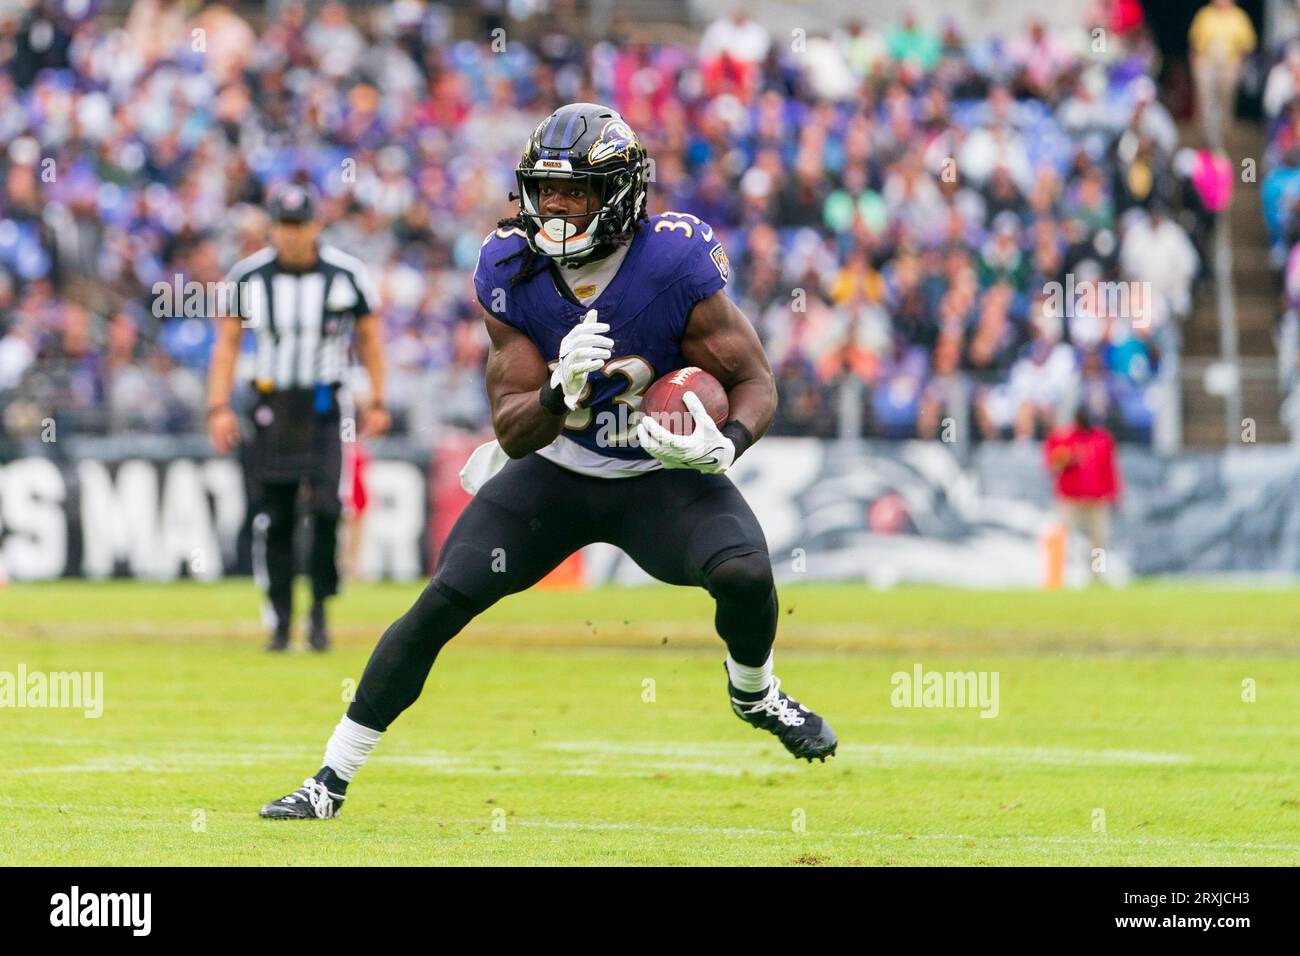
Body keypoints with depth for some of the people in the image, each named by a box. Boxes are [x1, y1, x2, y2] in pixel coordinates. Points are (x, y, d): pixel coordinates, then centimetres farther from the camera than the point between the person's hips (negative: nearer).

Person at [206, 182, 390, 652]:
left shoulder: (346, 274, -5)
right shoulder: (248, 275, -1)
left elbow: (369, 335, 8)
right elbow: (227, 340, 6)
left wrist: (378, 402, 5)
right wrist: (219, 407, -1)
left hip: (325, 405, -2)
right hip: (272, 403, 2)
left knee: (327, 507, -17)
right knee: (273, 518, -1)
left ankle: (320, 610, -2)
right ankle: (279, 623, 9)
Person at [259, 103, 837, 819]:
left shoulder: (675, 264, -23)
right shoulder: (512, 270, -15)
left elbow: (754, 383, -12)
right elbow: (513, 431, -14)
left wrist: (724, 446, -33)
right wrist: (562, 393, -36)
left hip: (662, 475, -2)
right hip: (556, 469, 2)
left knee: (745, 573, -28)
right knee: (444, 600, -12)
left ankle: (754, 692, 9)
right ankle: (329, 782, -2)